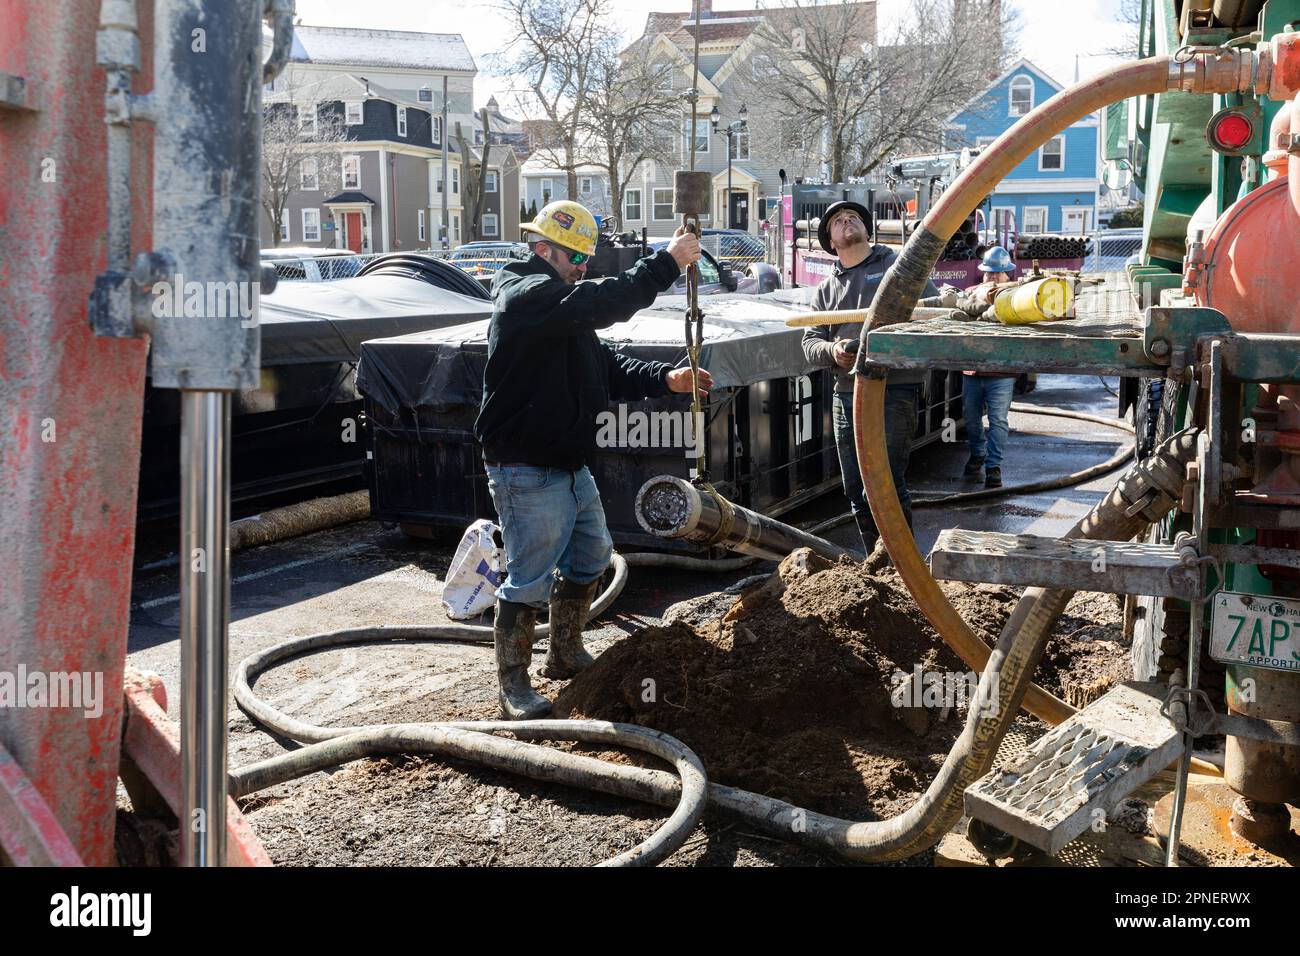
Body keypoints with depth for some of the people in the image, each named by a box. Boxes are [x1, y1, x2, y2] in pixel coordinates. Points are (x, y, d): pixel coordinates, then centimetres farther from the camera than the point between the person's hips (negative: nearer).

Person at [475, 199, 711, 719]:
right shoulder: (526, 295, -16)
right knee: (530, 578, -4)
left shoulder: (562, 307, 18)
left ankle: (566, 655, 38)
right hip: (527, 471, -11)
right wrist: (668, 261, -26)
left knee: (590, 556, 21)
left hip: (569, 464, 11)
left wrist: (664, 378, -2)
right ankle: (512, 685, 10)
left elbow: (606, 364, 13)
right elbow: (602, 303, -30)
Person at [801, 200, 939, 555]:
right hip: (846, 395, 6)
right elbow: (810, 342, 15)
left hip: (894, 389, -5)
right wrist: (832, 351, -9)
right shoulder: (826, 289, 20)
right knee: (855, 492, 9)